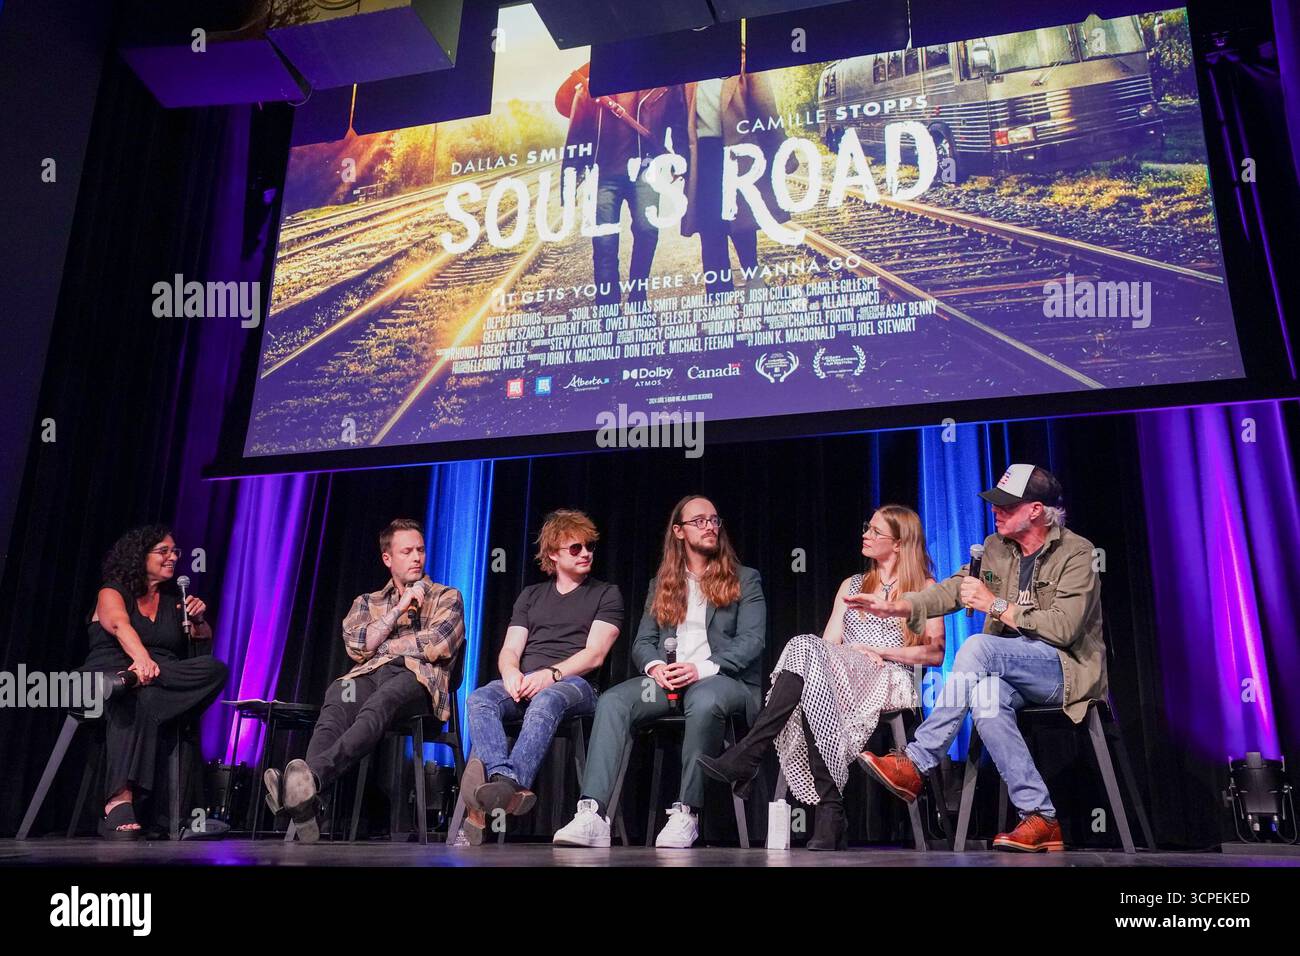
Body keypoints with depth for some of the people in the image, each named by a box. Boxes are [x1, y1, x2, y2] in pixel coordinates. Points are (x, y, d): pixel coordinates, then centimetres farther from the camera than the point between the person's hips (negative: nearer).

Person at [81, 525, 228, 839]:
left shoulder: (174, 600, 20)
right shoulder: (112, 593, 6)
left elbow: (204, 640, 20)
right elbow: (121, 626, -17)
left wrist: (198, 620, -4)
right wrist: (142, 659, -39)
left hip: (162, 675, 4)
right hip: (107, 675, -4)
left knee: (216, 670, -26)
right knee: (140, 701, -42)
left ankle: (131, 680, -39)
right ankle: (119, 803, -51)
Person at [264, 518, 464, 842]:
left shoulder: (447, 597, 22)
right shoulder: (367, 603, 30)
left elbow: (438, 645, 2)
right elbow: (357, 646, 9)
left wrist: (378, 644, 9)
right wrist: (400, 608, 6)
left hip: (418, 676, -2)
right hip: (369, 674, 3)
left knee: (377, 706, -40)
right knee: (336, 704, -36)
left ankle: (312, 777, -63)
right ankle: (307, 799, -58)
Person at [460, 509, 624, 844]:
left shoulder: (606, 594, 14)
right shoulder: (531, 595, 26)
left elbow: (594, 654, 0)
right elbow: (509, 650, 15)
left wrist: (551, 673, -17)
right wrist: (511, 672, -10)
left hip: (573, 683, -3)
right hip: (523, 683, 3)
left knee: (546, 701, -40)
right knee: (479, 699, -30)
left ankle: (508, 783, -55)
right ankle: (507, 783, -50)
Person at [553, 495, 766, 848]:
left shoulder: (745, 580, 11)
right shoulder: (661, 584, 21)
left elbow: (752, 640, -2)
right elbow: (642, 642, 14)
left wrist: (702, 668, -18)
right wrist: (655, 667, -11)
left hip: (725, 678, -3)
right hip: (666, 679, 3)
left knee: (704, 702, -39)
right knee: (612, 701, -26)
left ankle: (686, 814, -29)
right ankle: (592, 815, -35)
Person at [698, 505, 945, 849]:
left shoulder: (924, 588, 15)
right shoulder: (851, 585, 27)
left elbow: (935, 653, 5)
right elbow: (829, 643, 17)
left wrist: (881, 650, -5)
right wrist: (855, 651, -5)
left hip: (890, 682, -3)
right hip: (841, 675, 4)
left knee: (808, 648, -33)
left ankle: (745, 758, -40)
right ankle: (830, 815, -38)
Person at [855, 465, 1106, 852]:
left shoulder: (1076, 553, -7)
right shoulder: (995, 548, 13)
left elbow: (1064, 627, -18)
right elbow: (953, 589, 5)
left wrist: (996, 605, -18)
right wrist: (896, 606, -11)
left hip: (1067, 670, -5)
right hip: (1012, 670, 5)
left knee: (978, 646, -33)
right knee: (986, 697, -35)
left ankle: (914, 764, -29)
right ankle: (1040, 820, -29)